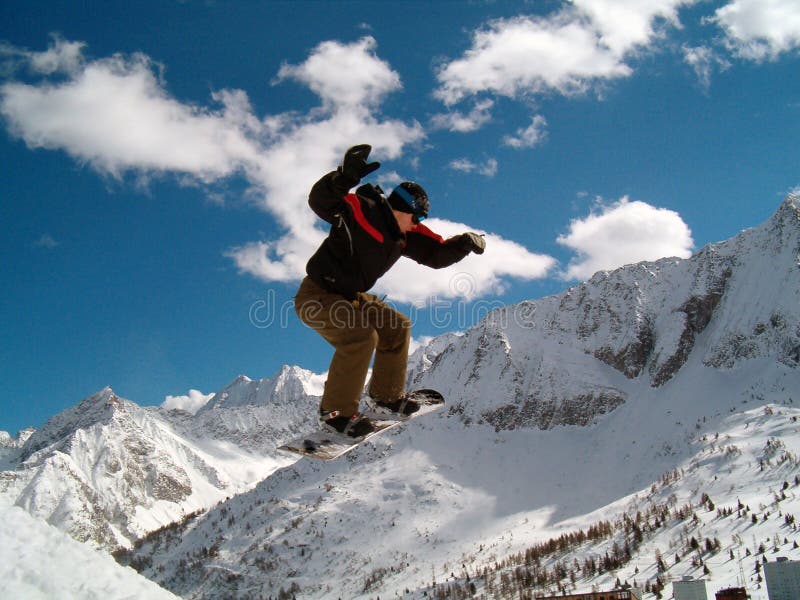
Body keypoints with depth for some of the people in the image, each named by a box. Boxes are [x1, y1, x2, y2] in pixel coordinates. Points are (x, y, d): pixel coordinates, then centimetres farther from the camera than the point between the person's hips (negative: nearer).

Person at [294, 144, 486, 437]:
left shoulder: (406, 233, 3)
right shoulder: (362, 211, -23)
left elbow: (435, 254, 7)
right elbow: (321, 201, -39)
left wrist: (464, 243, -12)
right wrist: (344, 177, -58)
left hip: (350, 298, 10)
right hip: (317, 296, -9)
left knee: (397, 327, 11)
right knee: (361, 336, -27)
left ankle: (387, 395, 24)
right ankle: (336, 411, -17)